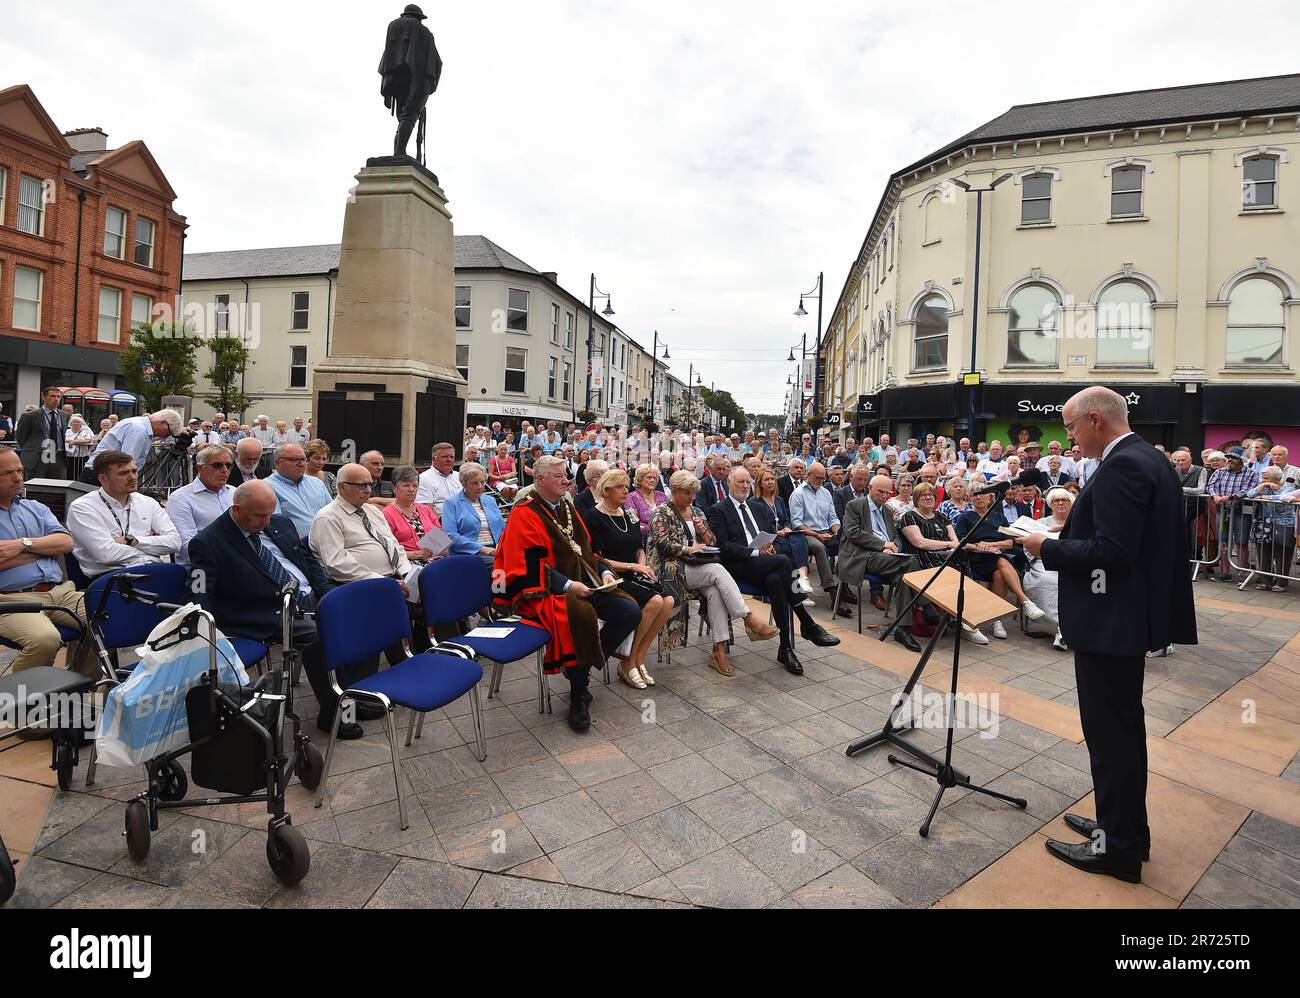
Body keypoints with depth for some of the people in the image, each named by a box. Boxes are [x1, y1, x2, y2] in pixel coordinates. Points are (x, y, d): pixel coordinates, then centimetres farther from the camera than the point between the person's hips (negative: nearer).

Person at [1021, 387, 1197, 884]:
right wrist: (1066, 537, 12)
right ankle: (1124, 826, 35)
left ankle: (1118, 848, 17)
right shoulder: (1151, 459, 12)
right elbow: (1133, 541, 16)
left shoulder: (1121, 466, -20)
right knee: (1124, 727, 20)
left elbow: (1110, 553, -26)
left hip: (1110, 623, -10)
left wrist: (1048, 547, -13)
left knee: (1110, 732, 2)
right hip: (1133, 616, 10)